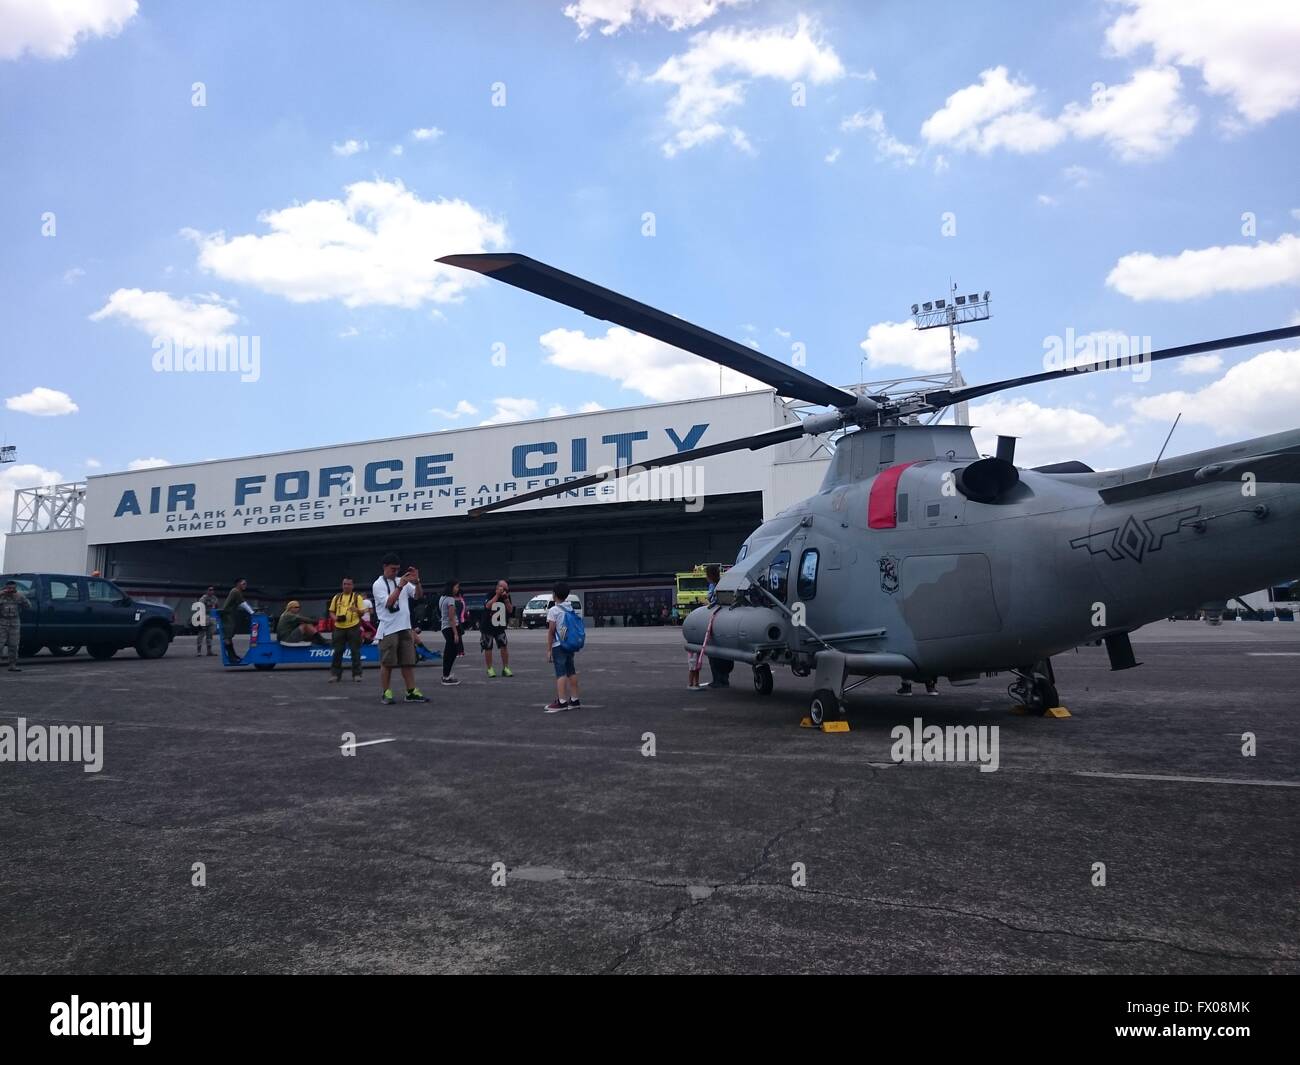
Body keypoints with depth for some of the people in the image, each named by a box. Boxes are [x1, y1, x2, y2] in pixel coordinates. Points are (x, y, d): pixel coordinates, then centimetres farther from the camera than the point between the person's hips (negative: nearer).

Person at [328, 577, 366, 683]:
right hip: (339, 627, 3)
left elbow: (362, 613, 1)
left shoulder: (357, 597, 4)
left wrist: (357, 610, -21)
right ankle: (335, 674, 13)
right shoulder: (336, 598, 12)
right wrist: (335, 618, -5)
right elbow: (331, 612, 16)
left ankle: (357, 674, 6)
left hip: (353, 627, -2)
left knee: (355, 651, -1)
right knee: (337, 651, 4)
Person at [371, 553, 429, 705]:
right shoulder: (378, 584, -5)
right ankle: (386, 693, 8)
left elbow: (417, 595, 6)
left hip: (405, 628, 5)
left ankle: (411, 692, 9)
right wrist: (400, 586, -23)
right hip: (388, 630, -5)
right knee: (386, 663, 0)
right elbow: (389, 603, -16)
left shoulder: (402, 581, 12)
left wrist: (416, 581, -10)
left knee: (408, 662, 6)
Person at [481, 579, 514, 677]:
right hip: (487, 627, -3)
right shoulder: (491, 595, -9)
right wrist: (497, 595, -25)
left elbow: (510, 610, -5)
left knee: (504, 646, -6)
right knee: (488, 648, 2)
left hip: (500, 627, 3)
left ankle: (505, 669, 2)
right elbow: (488, 606, -27)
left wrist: (506, 598, -16)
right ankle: (490, 669, 14)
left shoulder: (507, 597, 2)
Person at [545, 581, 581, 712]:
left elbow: (551, 631, -12)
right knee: (571, 671, 12)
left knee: (561, 673, -7)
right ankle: (574, 700, 17)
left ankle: (562, 701, -10)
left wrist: (548, 649, -8)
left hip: (558, 646, -7)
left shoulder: (553, 611, -10)